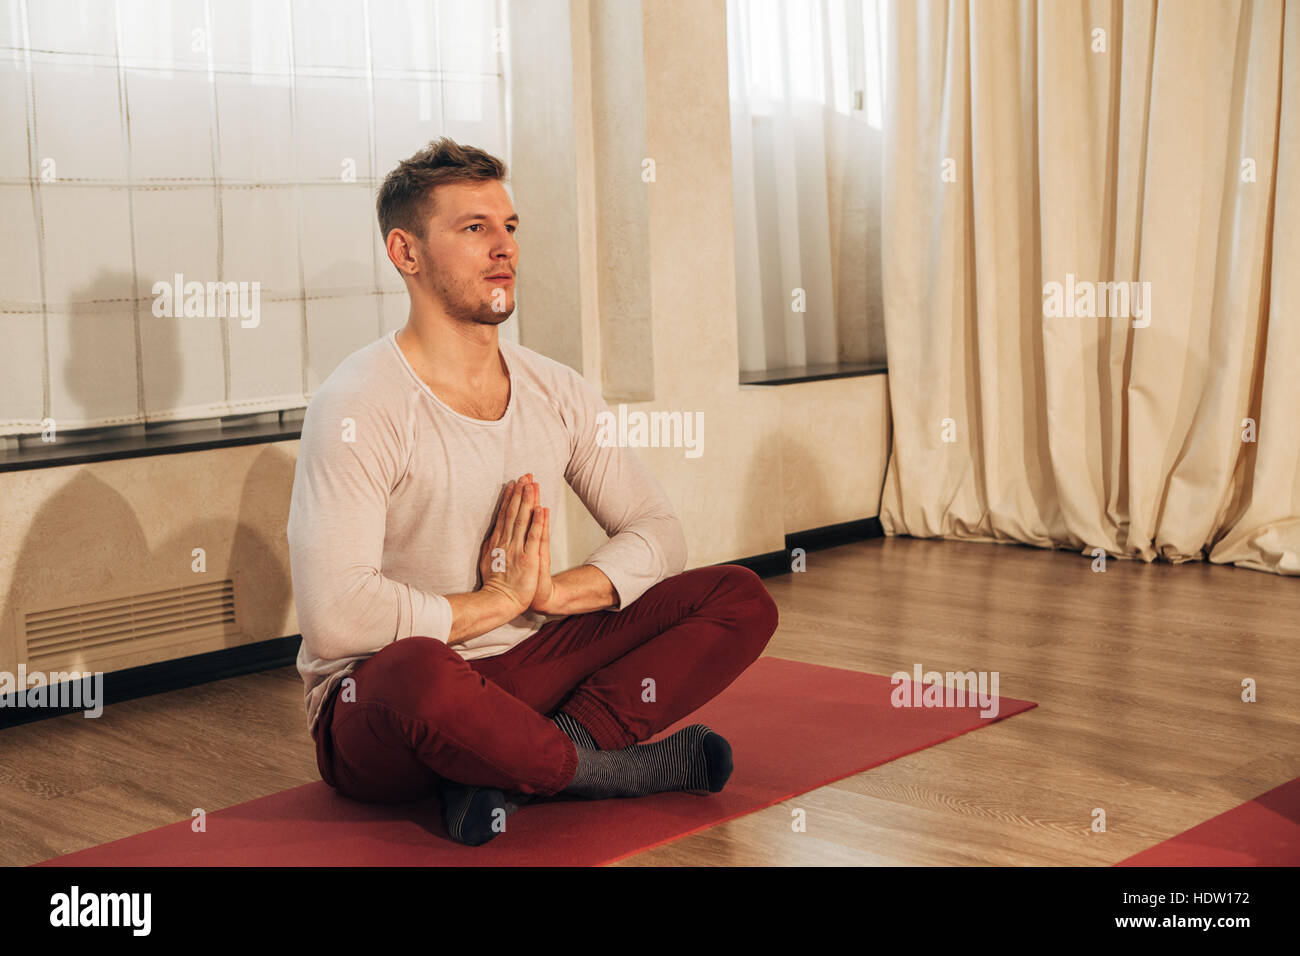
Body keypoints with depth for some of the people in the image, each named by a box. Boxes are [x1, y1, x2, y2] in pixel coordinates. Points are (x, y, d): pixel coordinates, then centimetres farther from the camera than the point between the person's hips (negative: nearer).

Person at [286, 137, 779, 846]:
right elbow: (335, 615, -25)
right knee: (416, 673, -43)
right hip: (372, 706, -6)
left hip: (527, 668, 6)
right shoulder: (359, 407, -15)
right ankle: (617, 768, -15)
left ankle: (520, 764, -20)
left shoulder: (558, 393, 6)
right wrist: (497, 601, -14)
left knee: (741, 598, -6)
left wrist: (551, 591, -11)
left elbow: (657, 532, 9)